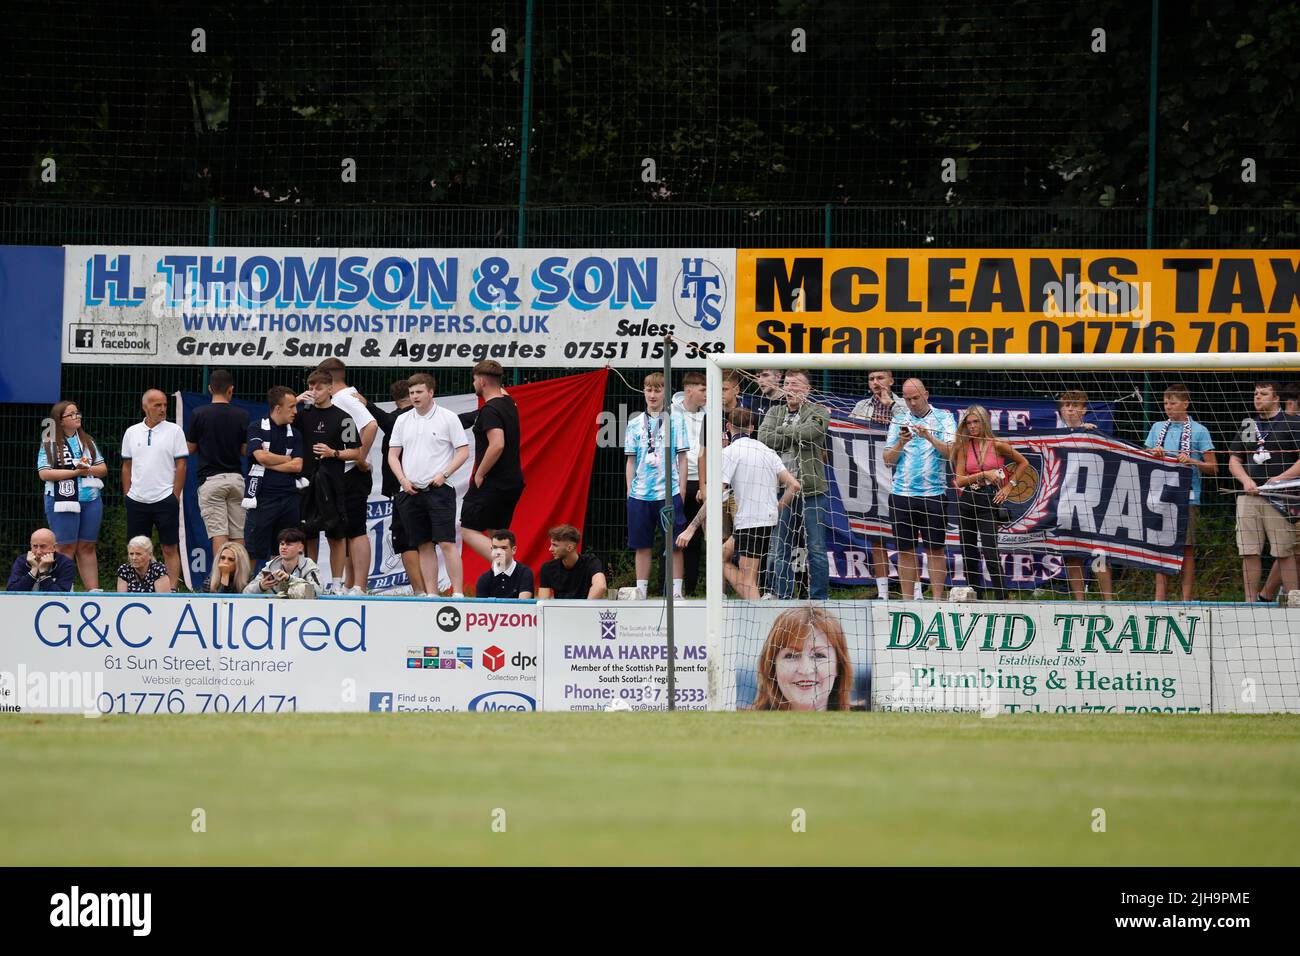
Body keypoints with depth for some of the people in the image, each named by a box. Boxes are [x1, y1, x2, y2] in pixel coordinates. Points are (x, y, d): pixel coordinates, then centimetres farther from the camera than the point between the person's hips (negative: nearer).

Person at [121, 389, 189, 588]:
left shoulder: (174, 431, 0)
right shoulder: (132, 433, 9)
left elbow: (181, 465, -1)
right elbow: (127, 466, 14)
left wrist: (175, 496, -6)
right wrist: (127, 495, 8)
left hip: (165, 499, -3)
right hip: (137, 500, 3)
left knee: (170, 549, -2)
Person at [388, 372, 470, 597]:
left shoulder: (448, 418, -1)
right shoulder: (403, 421, 12)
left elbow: (463, 452, -2)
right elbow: (393, 454, 13)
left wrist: (443, 474, -12)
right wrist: (403, 480, -2)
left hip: (439, 489, -4)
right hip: (411, 492, 4)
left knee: (446, 543, -12)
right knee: (424, 546, 5)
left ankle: (457, 593, -13)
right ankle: (431, 594, 7)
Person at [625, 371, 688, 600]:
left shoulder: (675, 420, 2)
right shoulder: (635, 424, 9)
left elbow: (682, 458, 2)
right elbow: (631, 461, 13)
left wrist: (681, 490, -3)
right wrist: (629, 491, 6)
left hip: (669, 493, -3)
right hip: (640, 494, 3)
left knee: (675, 545, -1)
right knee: (642, 546, 7)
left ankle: (676, 592, 4)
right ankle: (641, 592, 13)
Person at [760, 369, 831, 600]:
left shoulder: (818, 412, 3)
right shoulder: (775, 412, 14)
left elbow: (806, 432, -17)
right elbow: (764, 438, -3)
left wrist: (780, 430, -2)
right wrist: (794, 439, -9)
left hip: (811, 489, -4)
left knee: (816, 548, -1)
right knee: (779, 550, 6)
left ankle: (819, 597, 4)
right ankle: (782, 597, 13)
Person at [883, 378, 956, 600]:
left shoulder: (943, 418, 6)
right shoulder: (898, 421, 12)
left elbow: (950, 452, -6)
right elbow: (888, 460, 9)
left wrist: (929, 436, -19)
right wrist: (901, 443, -8)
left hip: (934, 494, -2)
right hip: (902, 494, 2)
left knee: (935, 549, 0)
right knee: (905, 550, 3)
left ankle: (937, 598, 2)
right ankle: (908, 599, 7)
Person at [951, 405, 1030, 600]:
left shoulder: (997, 445, 0)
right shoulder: (964, 448, 6)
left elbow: (1023, 463, 11)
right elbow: (959, 480, -2)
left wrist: (1009, 486, 3)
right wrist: (983, 474, -13)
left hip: (988, 501, -4)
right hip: (966, 502, 4)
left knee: (990, 552, -14)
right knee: (968, 554, 6)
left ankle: (1001, 598, -14)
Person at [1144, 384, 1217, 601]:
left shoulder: (1198, 431, 1)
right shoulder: (1157, 428, 14)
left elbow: (1212, 468, 0)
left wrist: (1192, 461, -16)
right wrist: (1154, 455, -3)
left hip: (1187, 498, -4)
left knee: (1186, 549, -4)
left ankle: (1186, 599, -2)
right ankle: (1160, 598, 8)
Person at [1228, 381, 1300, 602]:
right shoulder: (1247, 425, 19)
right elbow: (1234, 461, 19)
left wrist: (1281, 478, -14)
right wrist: (1246, 480, 0)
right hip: (1249, 496, 5)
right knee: (1249, 552, 1)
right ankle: (1250, 602, 4)